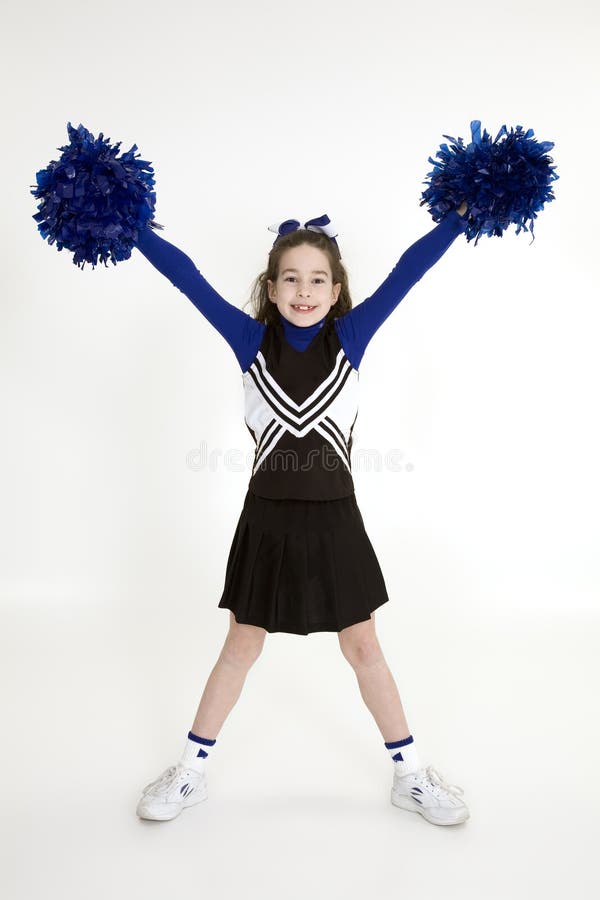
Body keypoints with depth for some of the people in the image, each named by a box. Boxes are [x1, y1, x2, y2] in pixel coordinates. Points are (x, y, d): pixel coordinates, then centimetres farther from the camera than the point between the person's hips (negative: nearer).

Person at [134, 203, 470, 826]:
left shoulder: (350, 337, -3)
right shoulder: (251, 340, -4)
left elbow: (409, 270, -5)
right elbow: (187, 277, -5)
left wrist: (462, 214, -6)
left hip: (333, 519, 0)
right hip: (267, 518, 0)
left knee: (362, 648, 15)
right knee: (241, 648, 15)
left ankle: (411, 775, 34)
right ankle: (190, 771, 36)